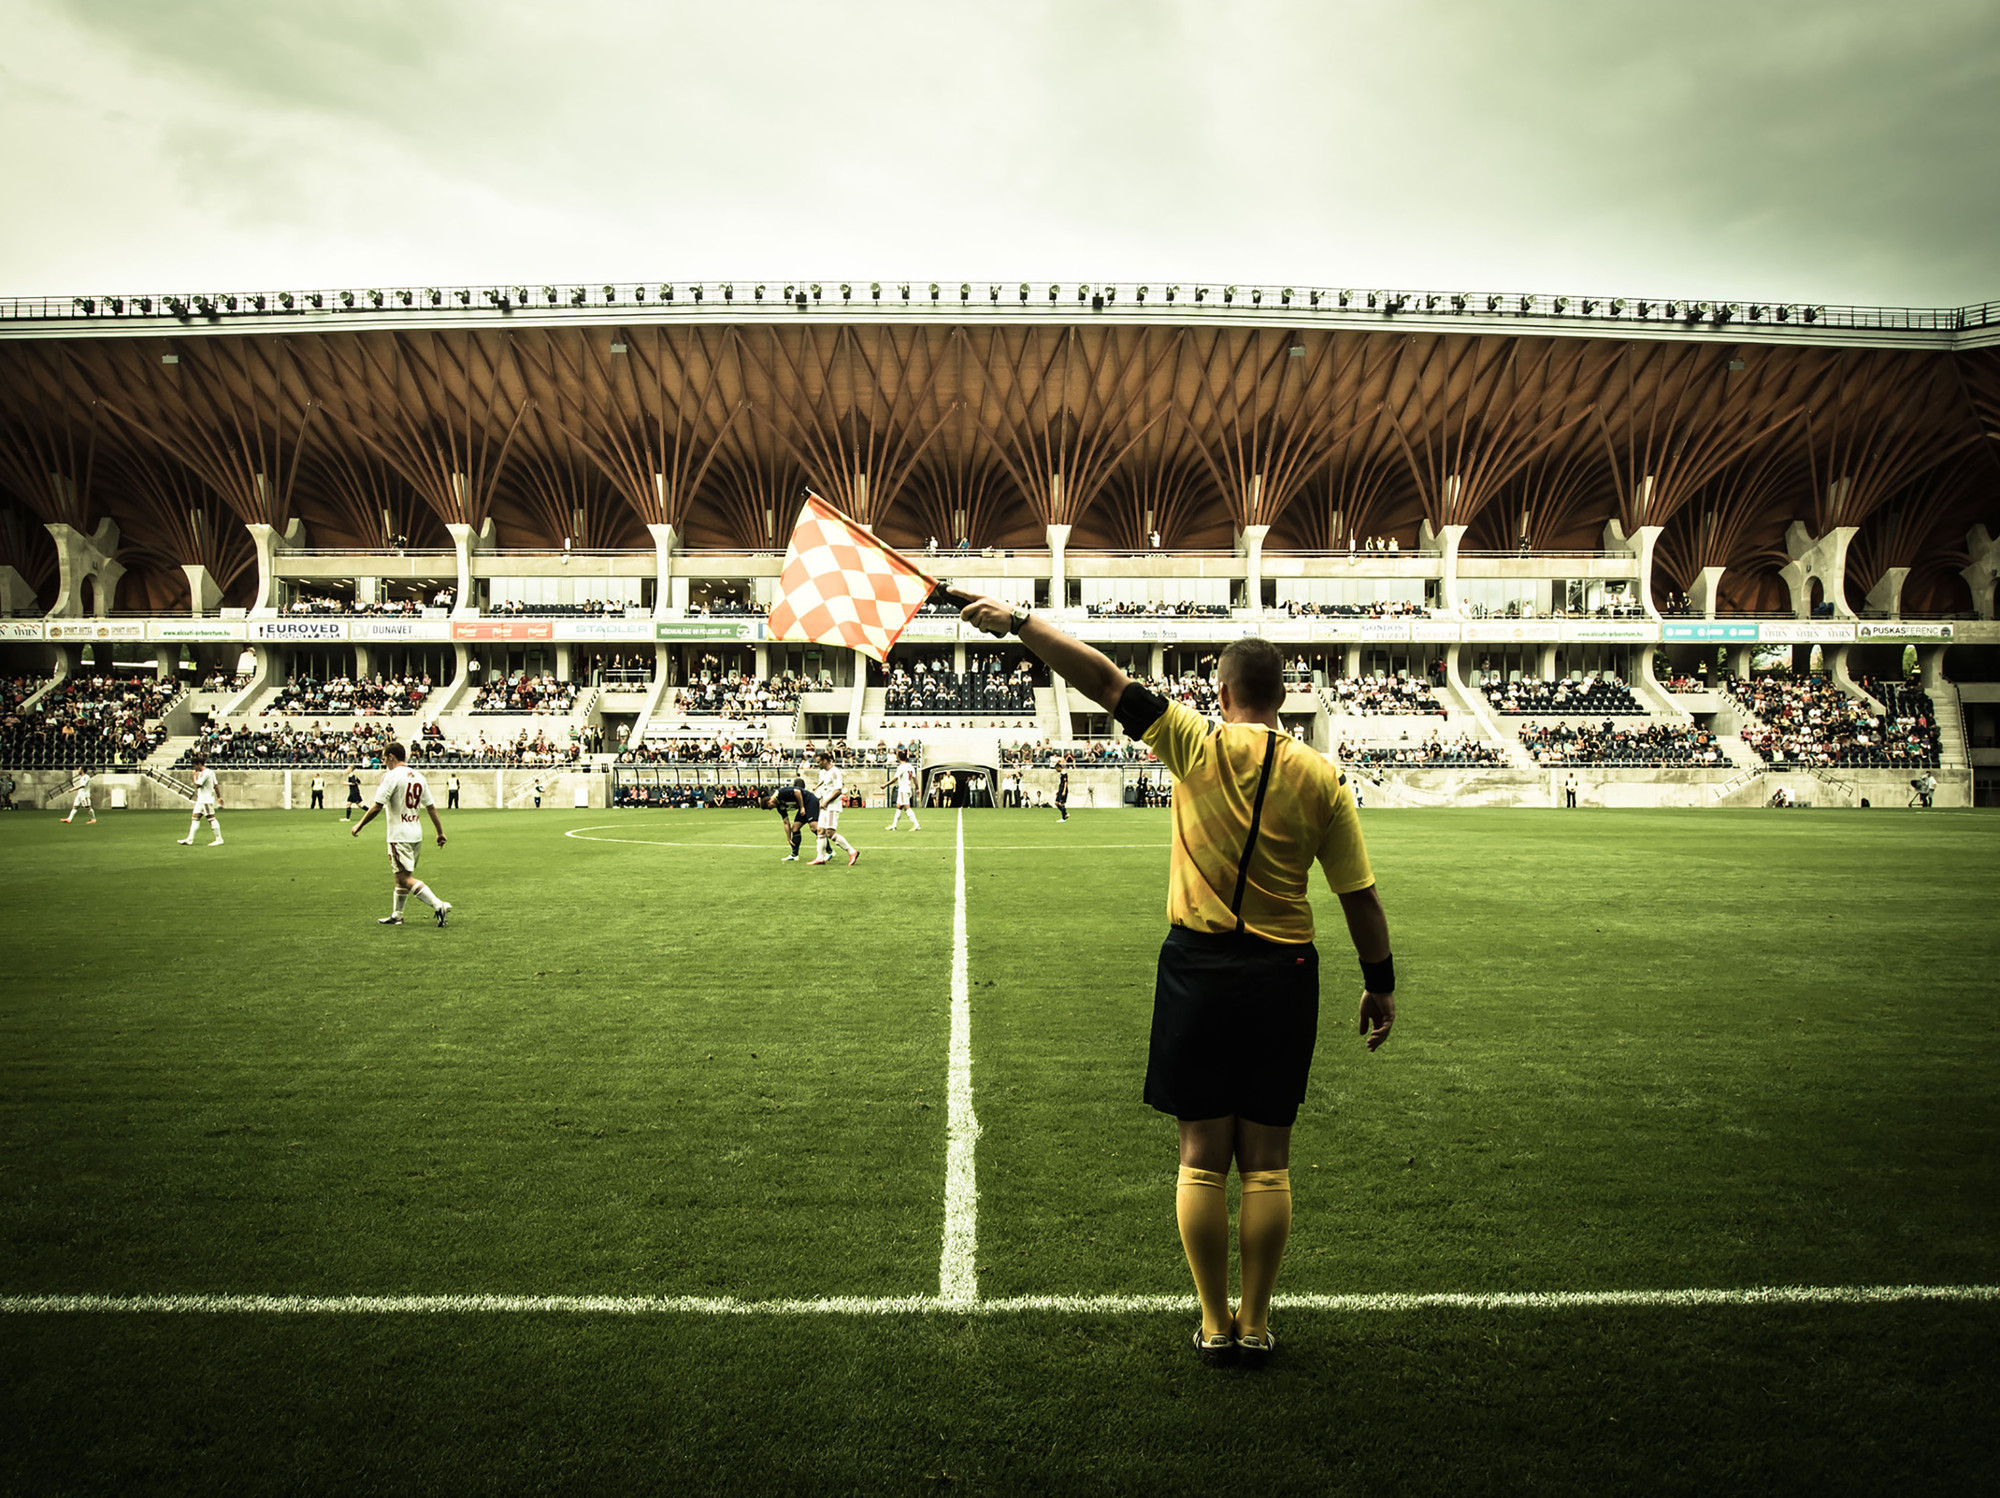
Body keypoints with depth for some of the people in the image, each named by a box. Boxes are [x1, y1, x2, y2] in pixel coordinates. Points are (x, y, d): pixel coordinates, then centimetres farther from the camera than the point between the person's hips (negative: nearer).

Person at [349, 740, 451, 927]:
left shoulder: (391, 776, -11)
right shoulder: (418, 777, 10)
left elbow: (377, 806, -14)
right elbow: (431, 807, 12)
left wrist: (359, 825, -3)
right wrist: (440, 832, 16)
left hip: (399, 836, -8)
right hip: (416, 834, 8)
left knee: (406, 878, -10)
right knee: (401, 876, 18)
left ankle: (439, 905, -22)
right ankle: (396, 915, 26)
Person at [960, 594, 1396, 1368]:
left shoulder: (1198, 746, -8)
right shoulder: (1320, 777, -2)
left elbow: (1104, 680, -9)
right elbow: (1361, 897, 1)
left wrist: (1017, 621, -1)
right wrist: (1380, 986, 12)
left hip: (1198, 968, -1)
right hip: (1282, 976, 2)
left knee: (1203, 1156, 9)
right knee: (1266, 1160, 11)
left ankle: (1214, 1324, 18)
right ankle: (1255, 1324, 20)